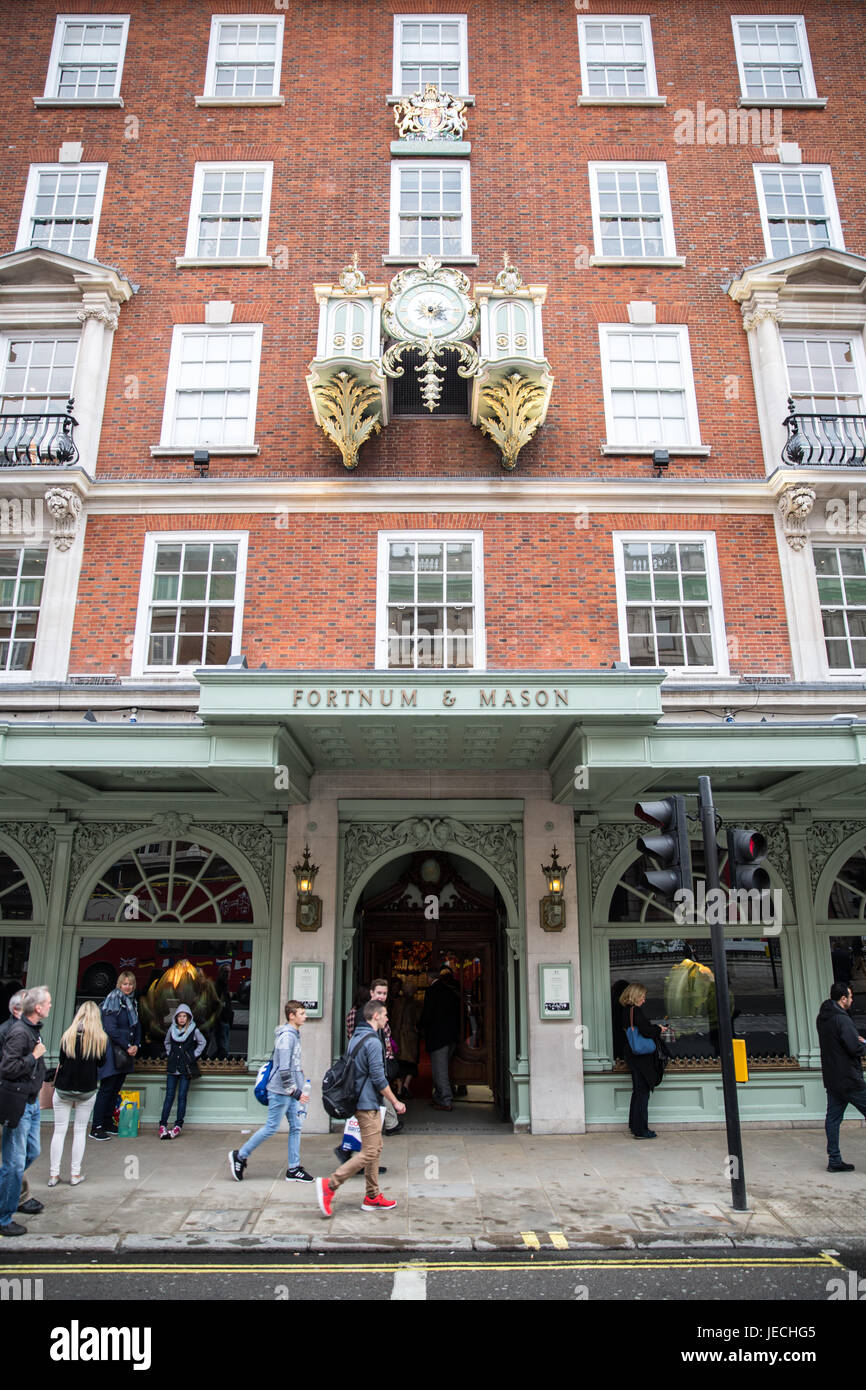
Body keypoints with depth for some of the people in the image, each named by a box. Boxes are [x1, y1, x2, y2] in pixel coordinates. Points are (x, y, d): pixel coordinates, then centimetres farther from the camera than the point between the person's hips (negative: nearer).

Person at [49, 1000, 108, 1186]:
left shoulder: (68, 1035, -4)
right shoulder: (102, 1038, -5)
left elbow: (61, 1063, 0)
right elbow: (101, 1063, 5)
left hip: (63, 1089, 0)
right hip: (87, 1090, 0)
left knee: (59, 1130, 8)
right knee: (80, 1131, 9)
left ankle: (53, 1174, 11)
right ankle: (75, 1174, 12)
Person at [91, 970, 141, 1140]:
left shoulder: (133, 1002, 15)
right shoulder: (112, 1001, -9)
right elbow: (111, 1029, -15)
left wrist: (136, 1045, 0)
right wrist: (127, 1046, -13)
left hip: (126, 1052, 7)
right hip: (112, 1051, -7)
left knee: (116, 1088, 10)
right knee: (107, 1088, -6)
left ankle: (108, 1122, 19)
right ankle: (96, 1128, -1)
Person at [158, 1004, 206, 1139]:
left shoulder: (193, 1030, -3)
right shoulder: (172, 1029, 4)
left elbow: (203, 1042, 12)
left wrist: (194, 1055, 5)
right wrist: (169, 1054, 12)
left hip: (186, 1068, -2)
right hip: (172, 1067, 2)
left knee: (182, 1096, -2)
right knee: (169, 1096, -2)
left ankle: (179, 1125, 4)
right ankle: (163, 1125, -1)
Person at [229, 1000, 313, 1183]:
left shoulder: (294, 1034, 12)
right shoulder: (286, 1036, -18)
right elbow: (284, 1069, -23)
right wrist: (296, 1092, -20)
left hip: (290, 1091, 9)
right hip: (280, 1090, -9)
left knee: (296, 1126, 8)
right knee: (271, 1128, -1)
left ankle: (293, 1169, 14)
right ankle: (239, 1156, 14)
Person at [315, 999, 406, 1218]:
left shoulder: (358, 1037, 12)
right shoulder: (372, 1041, -18)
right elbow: (379, 1078, -20)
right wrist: (395, 1102, -9)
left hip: (364, 1102, 10)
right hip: (368, 1104, -10)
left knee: (375, 1148, 15)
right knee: (369, 1152, -8)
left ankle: (373, 1197, 20)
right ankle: (329, 1185, -9)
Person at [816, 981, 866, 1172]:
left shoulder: (822, 1018, 10)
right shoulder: (841, 1019, -19)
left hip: (831, 1078, 8)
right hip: (849, 1079, -8)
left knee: (833, 1118, 8)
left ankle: (834, 1160, 12)